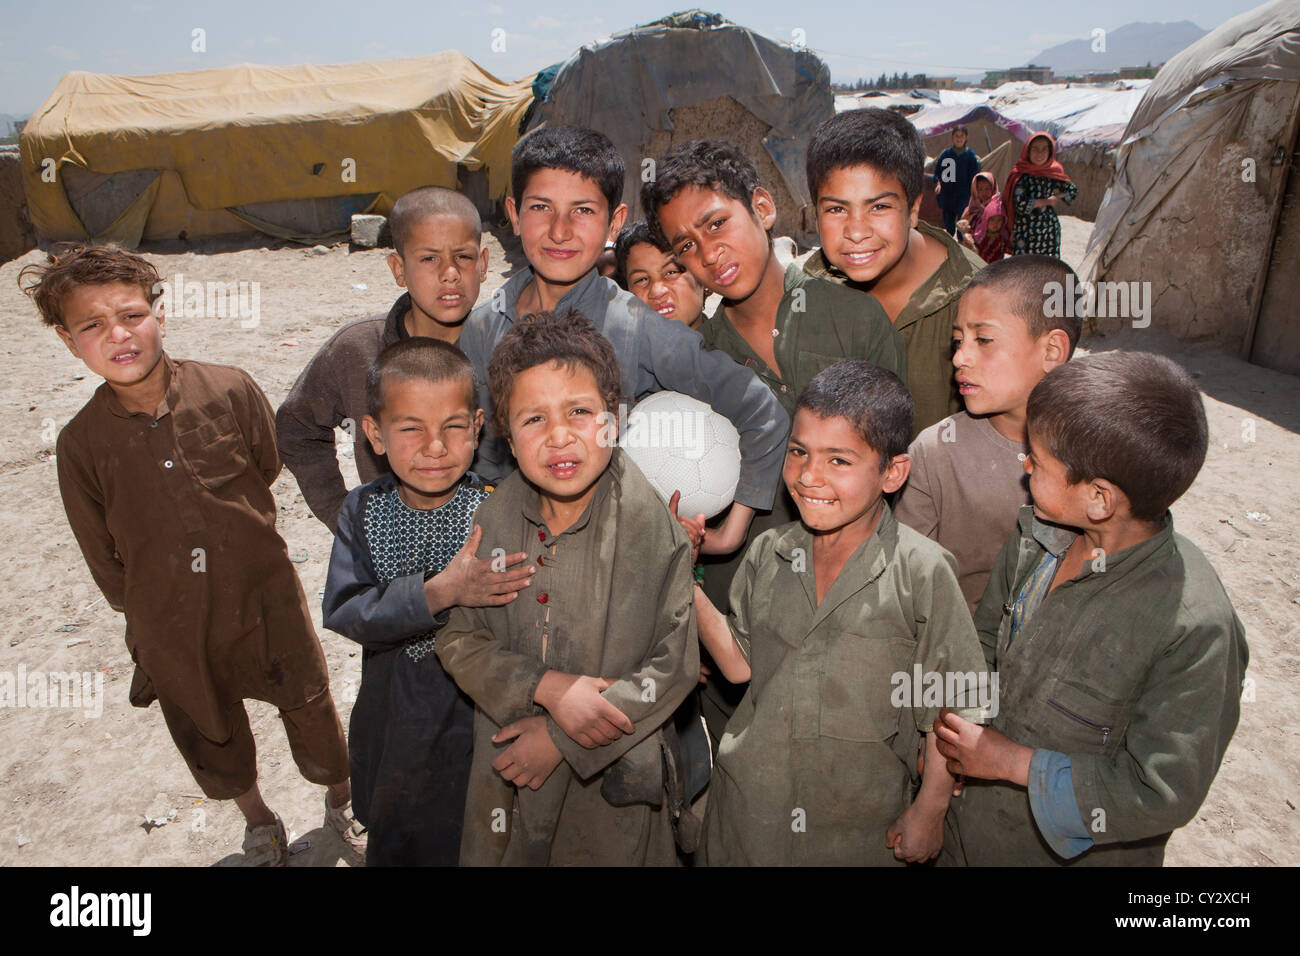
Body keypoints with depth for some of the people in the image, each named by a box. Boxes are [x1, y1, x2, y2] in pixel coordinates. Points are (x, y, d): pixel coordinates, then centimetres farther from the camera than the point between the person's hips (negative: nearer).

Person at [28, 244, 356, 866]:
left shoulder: (230, 391, -15)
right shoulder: (80, 445, -12)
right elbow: (103, 554, 1)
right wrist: (140, 608, 10)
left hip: (264, 597, -1)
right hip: (171, 628, 2)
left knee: (310, 708, 15)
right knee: (212, 740, 22)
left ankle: (343, 803, 45)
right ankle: (260, 825, 51)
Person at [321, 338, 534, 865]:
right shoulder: (364, 510, -9)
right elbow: (343, 612, -20)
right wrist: (439, 592, -33)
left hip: (481, 718, -3)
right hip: (392, 719, 3)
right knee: (392, 843, 25)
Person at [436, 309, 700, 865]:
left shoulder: (652, 527, -17)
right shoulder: (494, 518, -8)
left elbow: (674, 667, -15)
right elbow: (458, 642, -5)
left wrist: (560, 737, -16)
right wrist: (546, 687, -22)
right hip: (508, 772, 3)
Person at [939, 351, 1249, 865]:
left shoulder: (1197, 630, -29)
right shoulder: (1036, 536, -12)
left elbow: (1164, 794, -23)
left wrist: (1014, 763, -20)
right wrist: (947, 723, -7)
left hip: (1076, 848, -4)